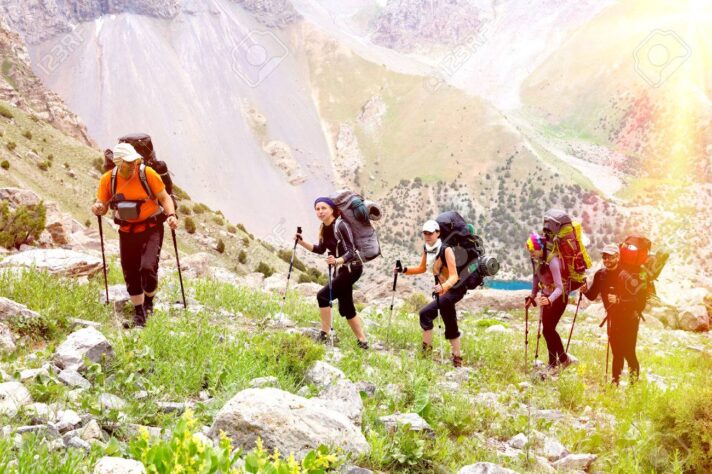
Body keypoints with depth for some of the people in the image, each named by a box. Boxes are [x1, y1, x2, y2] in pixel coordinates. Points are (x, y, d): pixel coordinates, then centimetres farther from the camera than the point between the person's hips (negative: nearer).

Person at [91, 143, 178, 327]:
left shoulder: (147, 174, -15)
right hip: (127, 231, 3)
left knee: (148, 267, -19)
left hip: (151, 228, -3)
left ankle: (149, 303, 10)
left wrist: (171, 215, -23)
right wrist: (98, 209, -20)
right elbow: (103, 205, 4)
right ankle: (139, 314, 23)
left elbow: (164, 197, -7)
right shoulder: (108, 179, -7)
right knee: (130, 274, 5)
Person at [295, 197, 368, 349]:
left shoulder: (340, 225, -21)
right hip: (341, 269, 9)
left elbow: (350, 252, -25)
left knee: (323, 295, -17)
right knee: (346, 308, 12)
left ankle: (325, 335, -10)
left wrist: (337, 261, -43)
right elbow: (320, 249, 13)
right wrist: (302, 242, 1)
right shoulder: (324, 228, 3)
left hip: (352, 268, -9)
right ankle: (362, 342, 20)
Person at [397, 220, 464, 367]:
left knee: (425, 313, -25)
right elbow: (422, 269, 14)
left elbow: (454, 276, -31)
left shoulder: (446, 250, -24)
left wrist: (443, 287, -50)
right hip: (442, 289, 8)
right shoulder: (426, 248, -2)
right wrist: (404, 270, 0)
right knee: (450, 325, 14)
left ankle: (427, 348, -18)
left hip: (455, 289, -8)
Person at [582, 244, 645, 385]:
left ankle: (634, 382, 7)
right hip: (613, 318, 6)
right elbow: (592, 296, 6)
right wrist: (585, 290, -15)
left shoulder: (625, 276, -19)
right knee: (616, 352, 12)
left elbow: (637, 300, -22)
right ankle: (615, 381, 20)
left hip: (629, 319, -6)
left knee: (628, 352, -6)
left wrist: (618, 301, -34)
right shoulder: (600, 275, 0)